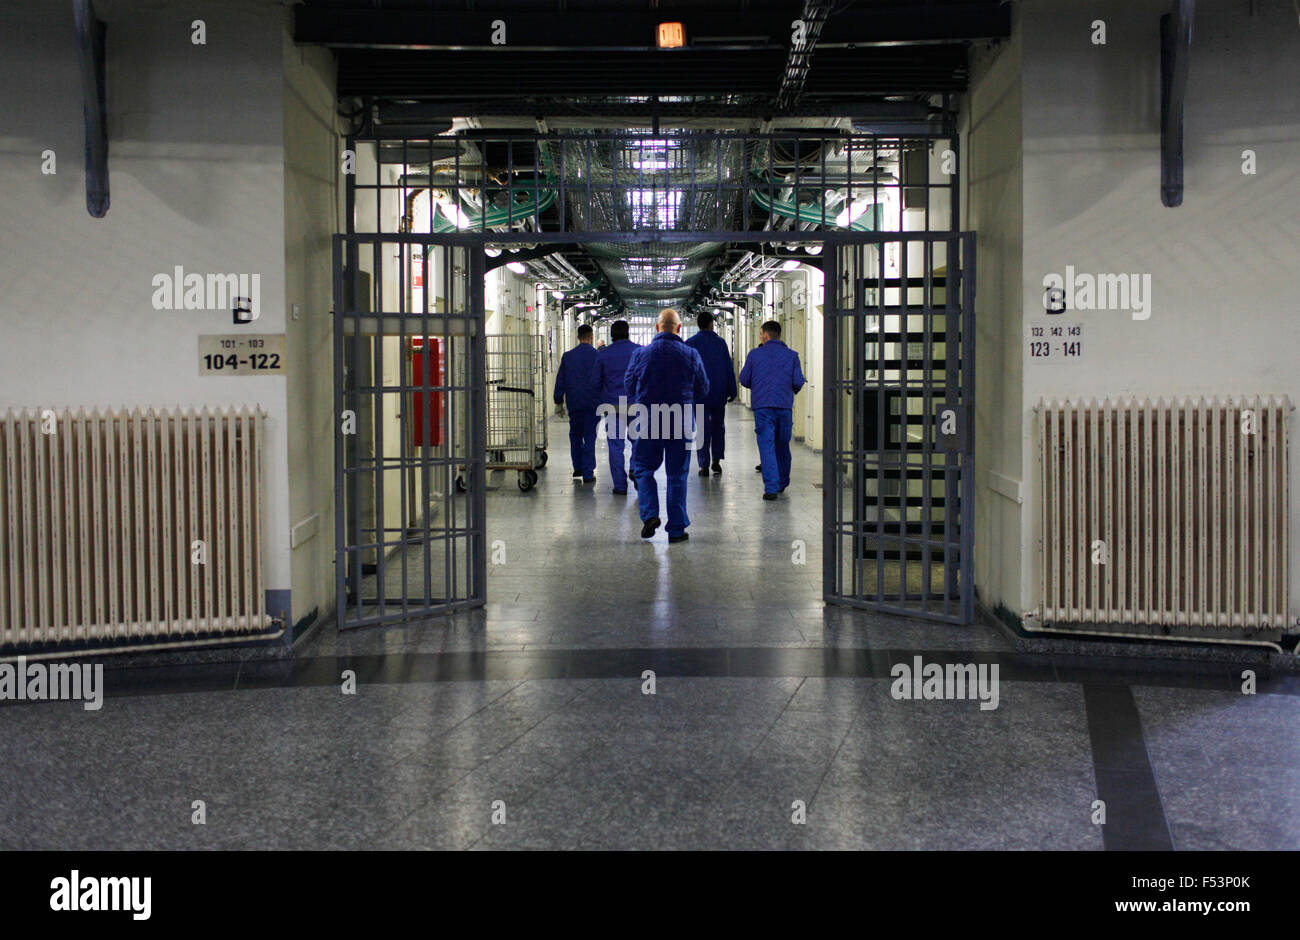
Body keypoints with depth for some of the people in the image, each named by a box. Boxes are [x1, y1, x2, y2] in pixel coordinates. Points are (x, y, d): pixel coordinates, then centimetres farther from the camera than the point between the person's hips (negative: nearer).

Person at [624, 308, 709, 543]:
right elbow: (703, 389, 5)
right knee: (677, 475, 7)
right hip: (681, 424, 0)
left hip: (647, 422, 0)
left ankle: (649, 514, -6)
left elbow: (628, 386, 6)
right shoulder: (691, 355, -4)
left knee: (643, 469, 14)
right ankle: (676, 529, 8)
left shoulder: (640, 354, -4)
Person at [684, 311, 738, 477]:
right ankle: (717, 460, 10)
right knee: (718, 426, 16)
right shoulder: (720, 342, 1)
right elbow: (729, 368, 1)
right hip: (719, 393, 1)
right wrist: (732, 391, 7)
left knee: (702, 429, 1)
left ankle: (704, 465, -4)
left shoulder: (690, 344, -2)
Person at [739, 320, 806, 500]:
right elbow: (798, 382, -1)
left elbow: (744, 379, 5)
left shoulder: (754, 354, 2)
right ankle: (782, 482, 29)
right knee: (782, 445, 17)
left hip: (762, 406, -2)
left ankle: (771, 487, -15)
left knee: (767, 446, -4)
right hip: (785, 405, 2)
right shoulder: (791, 355, 5)